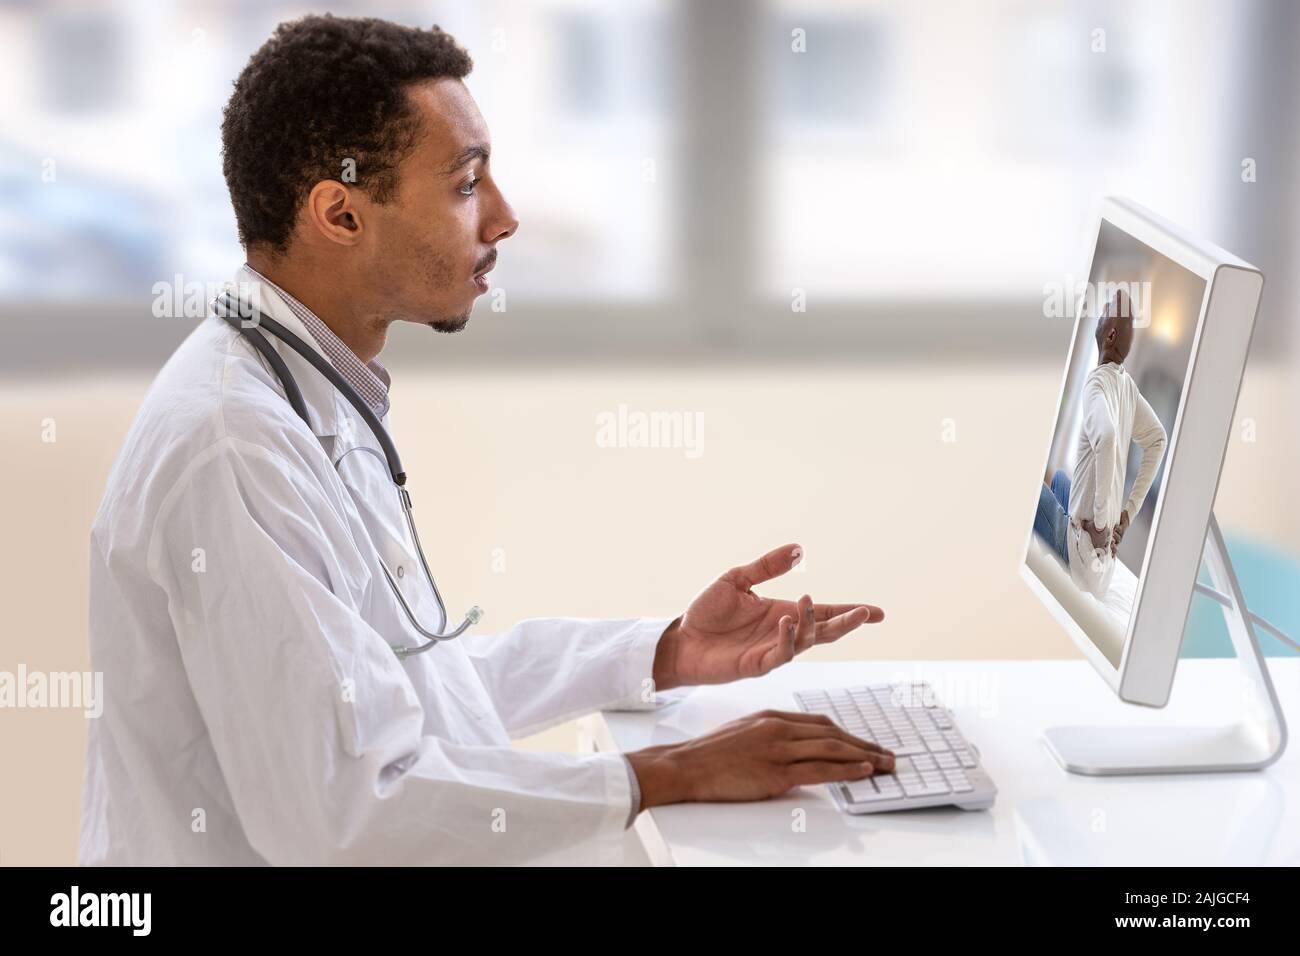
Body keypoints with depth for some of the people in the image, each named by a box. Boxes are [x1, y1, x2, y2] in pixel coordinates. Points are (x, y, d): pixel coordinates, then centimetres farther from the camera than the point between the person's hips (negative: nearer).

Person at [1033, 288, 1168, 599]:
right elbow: (1157, 440, 17)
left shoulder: (1096, 382, -21)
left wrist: (1101, 521, -30)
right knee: (1052, 476, 30)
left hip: (1083, 552, -8)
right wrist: (1129, 510, 11)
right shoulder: (1126, 384, 3)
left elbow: (1106, 439, -40)